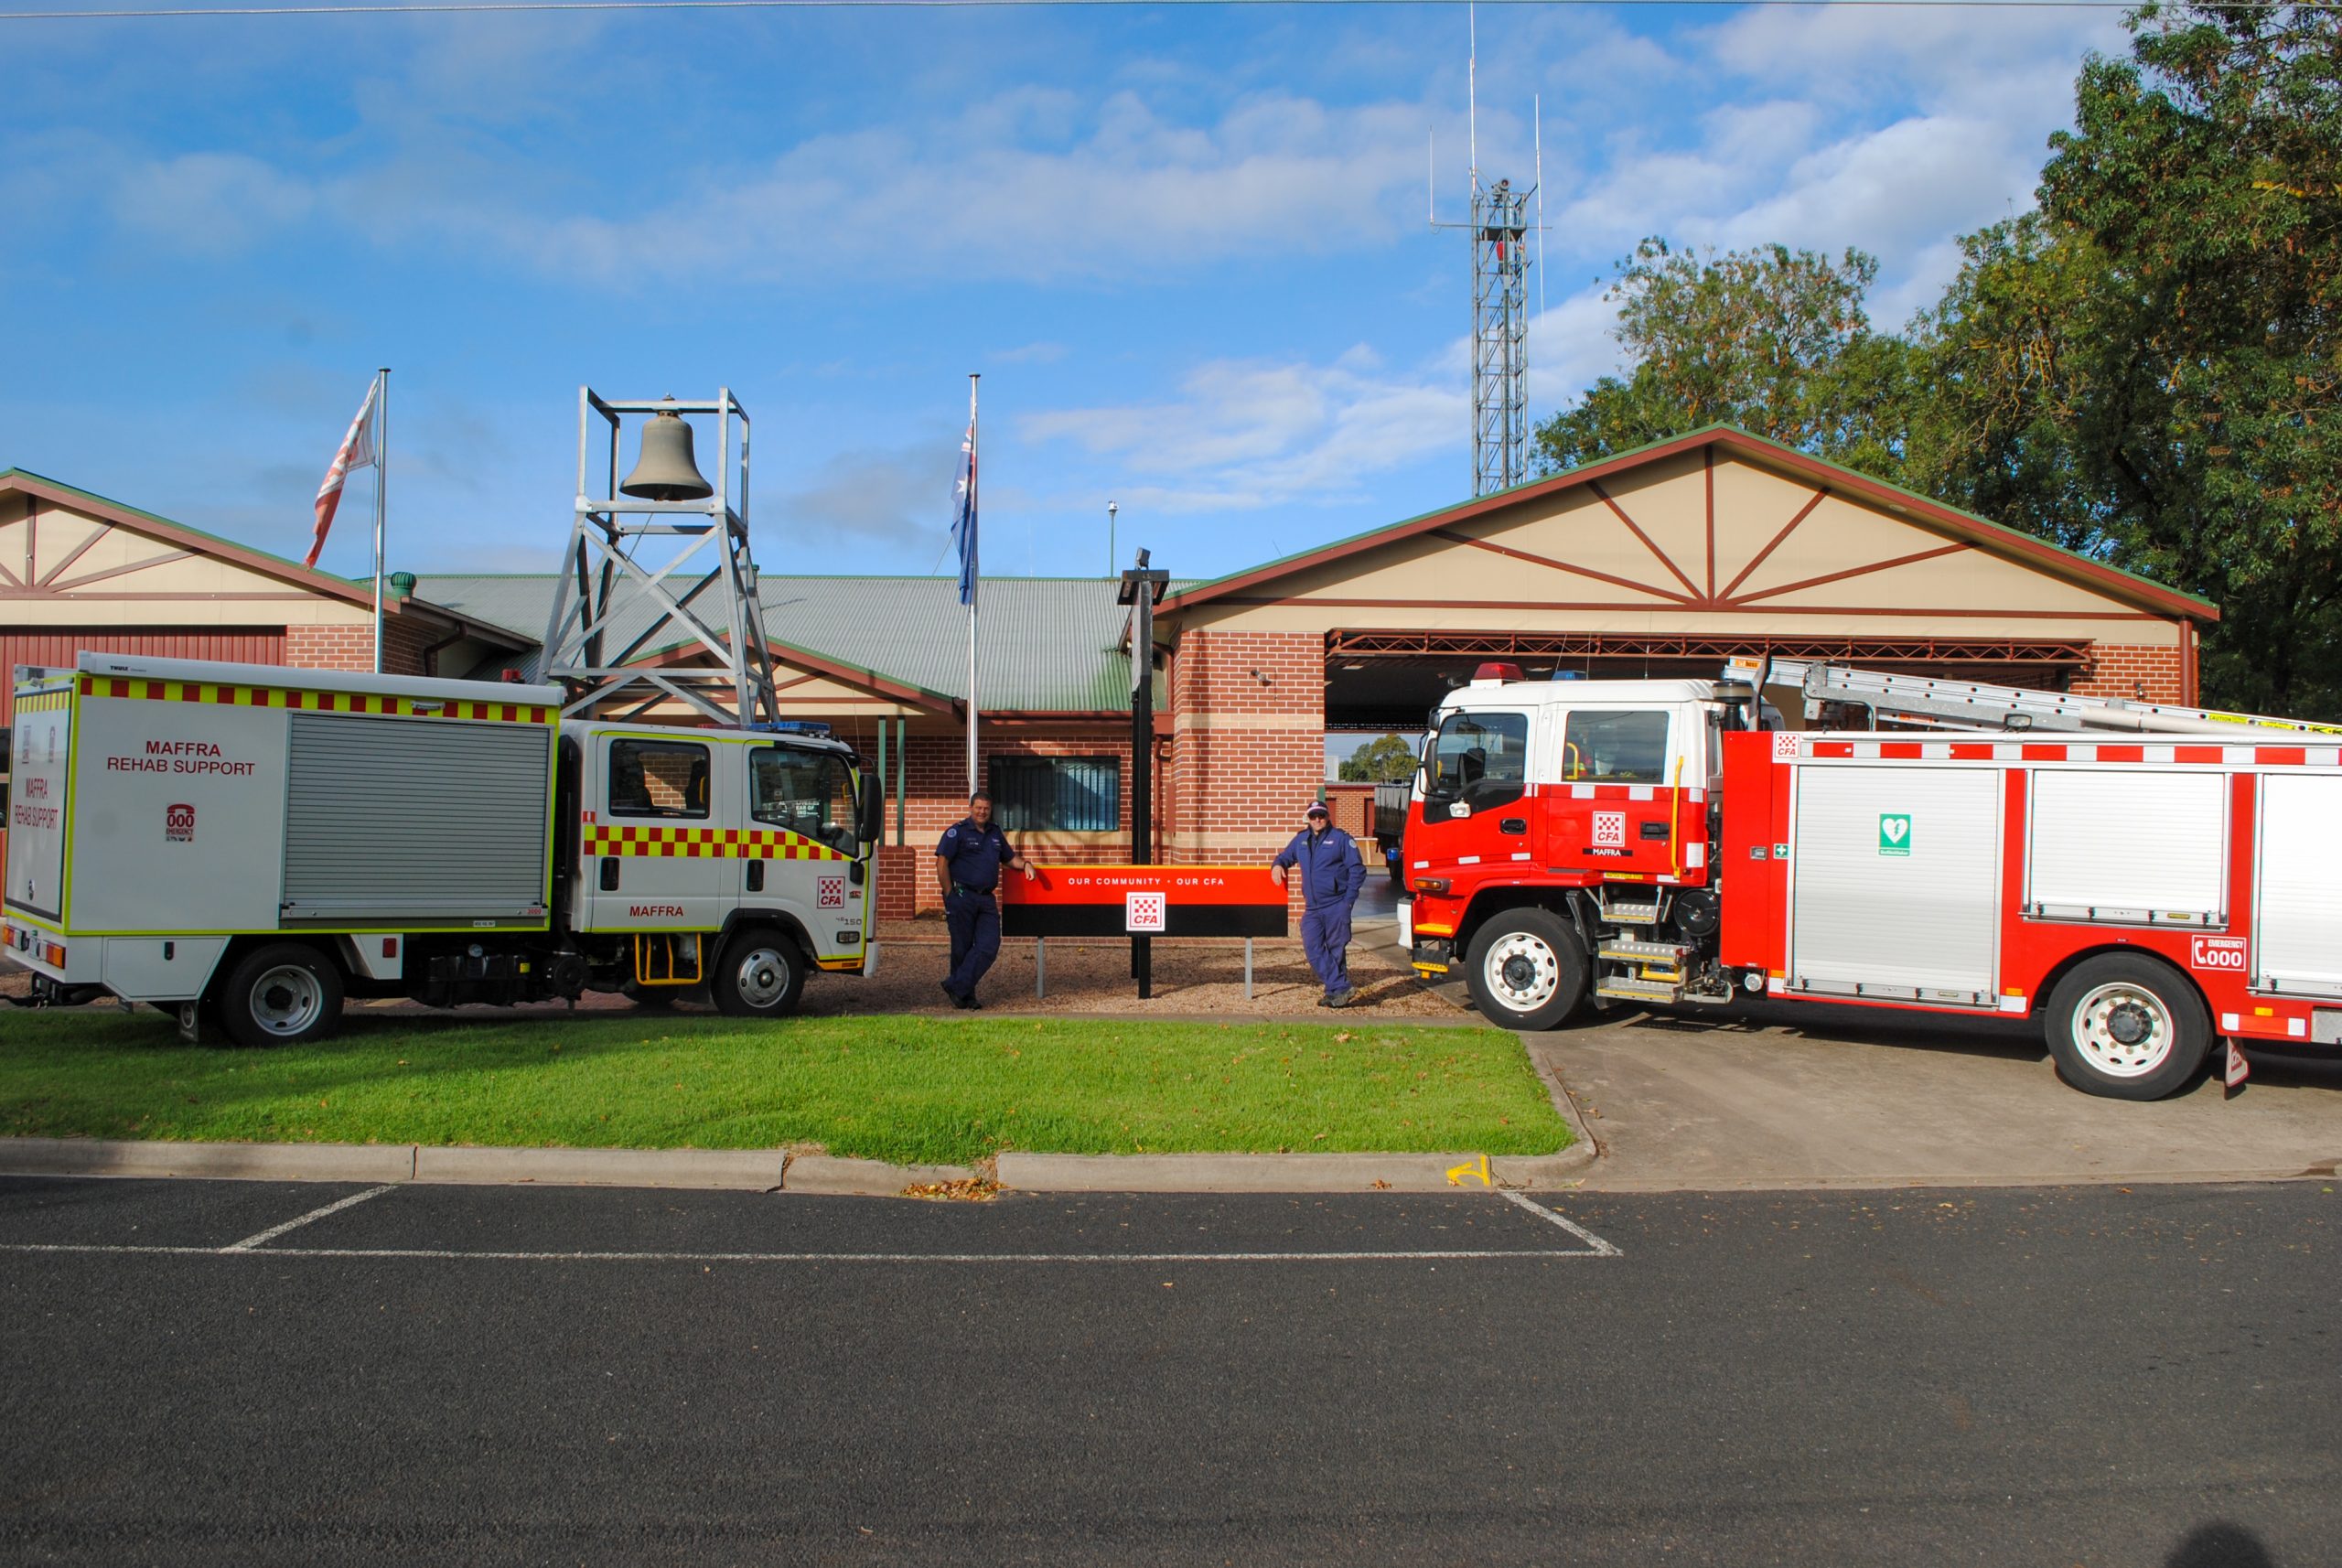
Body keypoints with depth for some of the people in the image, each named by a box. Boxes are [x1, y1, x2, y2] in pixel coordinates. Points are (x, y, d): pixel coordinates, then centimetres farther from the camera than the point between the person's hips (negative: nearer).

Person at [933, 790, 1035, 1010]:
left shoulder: (995, 833, 18)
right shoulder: (957, 831, -2)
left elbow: (1010, 858, 29)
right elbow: (942, 862, -7)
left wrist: (1025, 864, 7)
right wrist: (949, 896, -12)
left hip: (986, 899, 6)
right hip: (962, 896, -6)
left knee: (989, 947, -6)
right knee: (962, 948, 1)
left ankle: (957, 987, -1)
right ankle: (964, 994, 11)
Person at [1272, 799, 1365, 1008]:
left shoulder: (1341, 839, -2)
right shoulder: (1301, 839, 14)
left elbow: (1357, 870, -3)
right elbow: (1286, 856, 28)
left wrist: (1349, 900, -9)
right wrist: (1278, 864, 3)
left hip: (1336, 906, -5)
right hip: (1312, 907, 5)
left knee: (1336, 948, 1)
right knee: (1313, 947, -4)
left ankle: (1337, 990, 10)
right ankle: (1340, 989, -1)